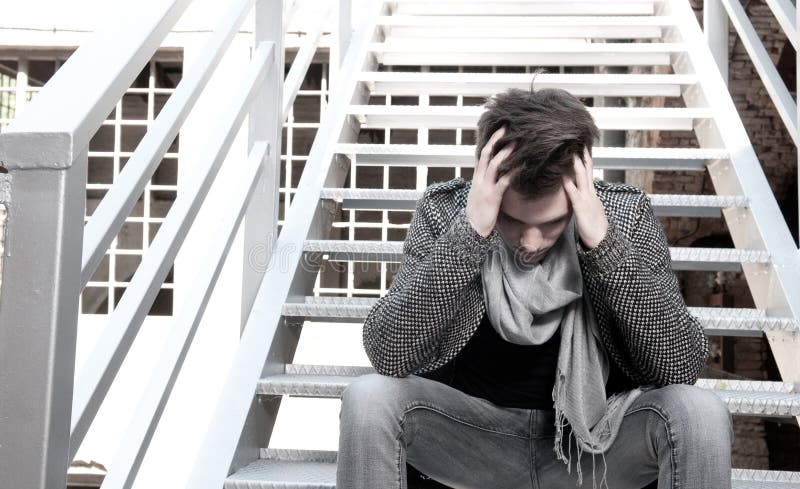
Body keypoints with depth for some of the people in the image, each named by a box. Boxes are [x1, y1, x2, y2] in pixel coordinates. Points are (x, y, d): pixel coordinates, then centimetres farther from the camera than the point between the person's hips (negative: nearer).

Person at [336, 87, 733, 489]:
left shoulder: (626, 214, -12)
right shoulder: (443, 210, -13)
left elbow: (681, 367, -19)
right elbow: (388, 355, -23)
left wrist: (603, 242, -28)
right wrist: (469, 233, -31)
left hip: (596, 441, 2)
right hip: (476, 434, -1)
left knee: (700, 412, -24)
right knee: (369, 399, -27)